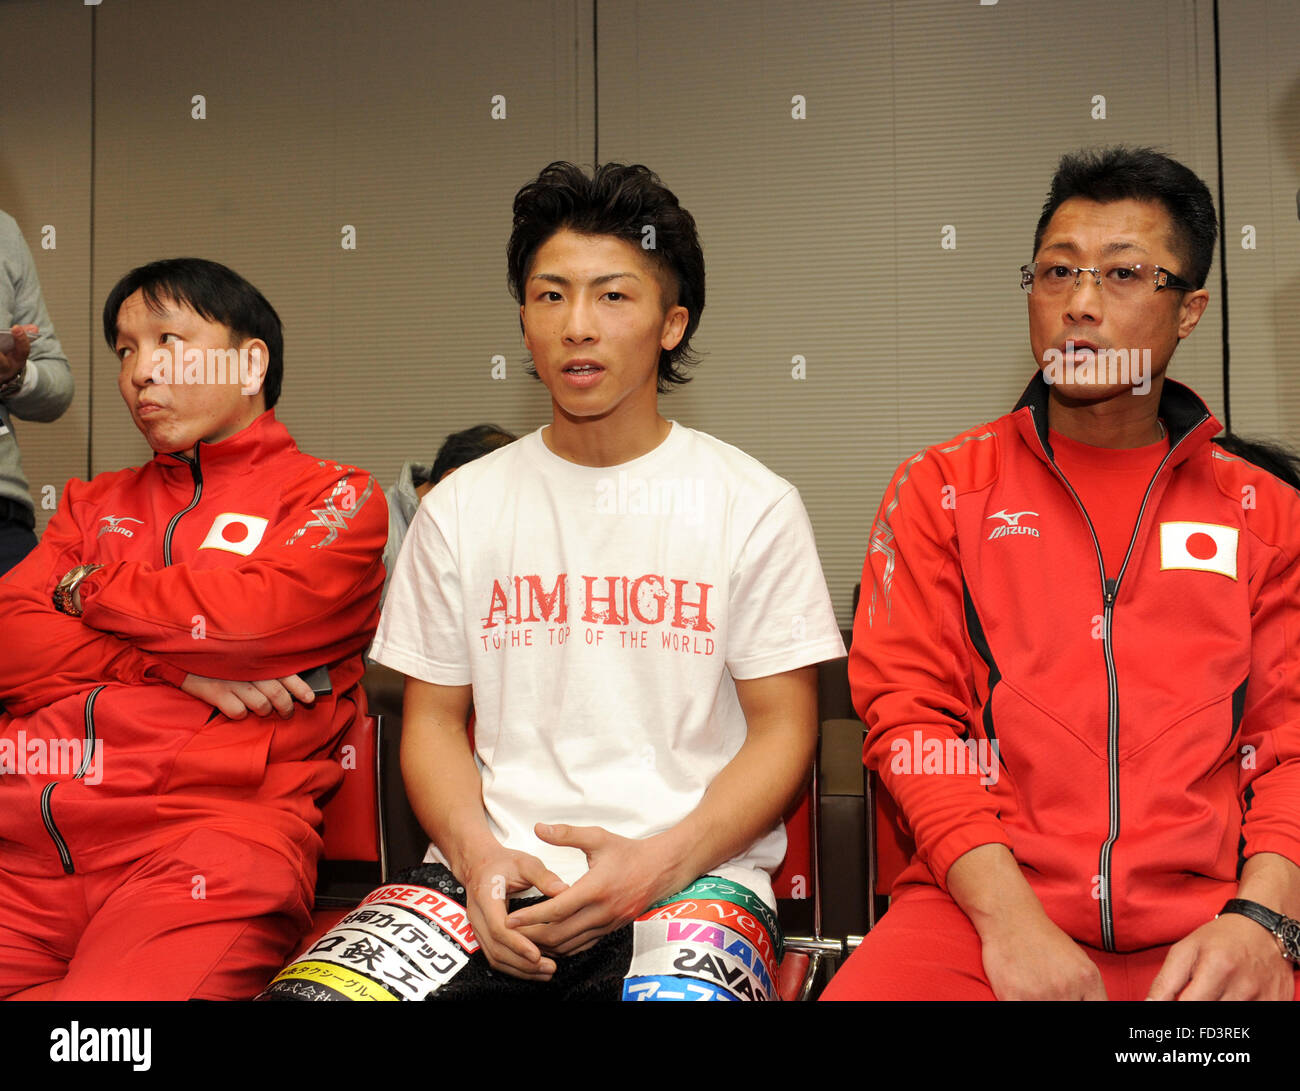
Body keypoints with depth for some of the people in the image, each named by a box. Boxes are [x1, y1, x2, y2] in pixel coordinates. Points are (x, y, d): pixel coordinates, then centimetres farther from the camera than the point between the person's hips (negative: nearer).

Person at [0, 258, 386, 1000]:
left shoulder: (336, 498, 12)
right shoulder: (94, 504, 28)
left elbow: (256, 613, -7)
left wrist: (89, 591, 8)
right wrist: (174, 669, -2)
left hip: (211, 822, -4)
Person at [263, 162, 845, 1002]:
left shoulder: (754, 506, 4)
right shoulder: (461, 508, 12)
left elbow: (783, 728, 3)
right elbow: (433, 719, 13)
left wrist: (655, 863, -12)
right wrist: (478, 856, -7)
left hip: (696, 870, -2)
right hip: (494, 871, 2)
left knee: (682, 990, -35)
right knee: (309, 993, -23)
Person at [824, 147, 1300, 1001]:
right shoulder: (939, 490, 11)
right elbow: (908, 712, 2)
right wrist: (1005, 913, -12)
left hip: (1208, 932, 1)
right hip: (979, 907, -1)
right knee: (868, 988, -27)